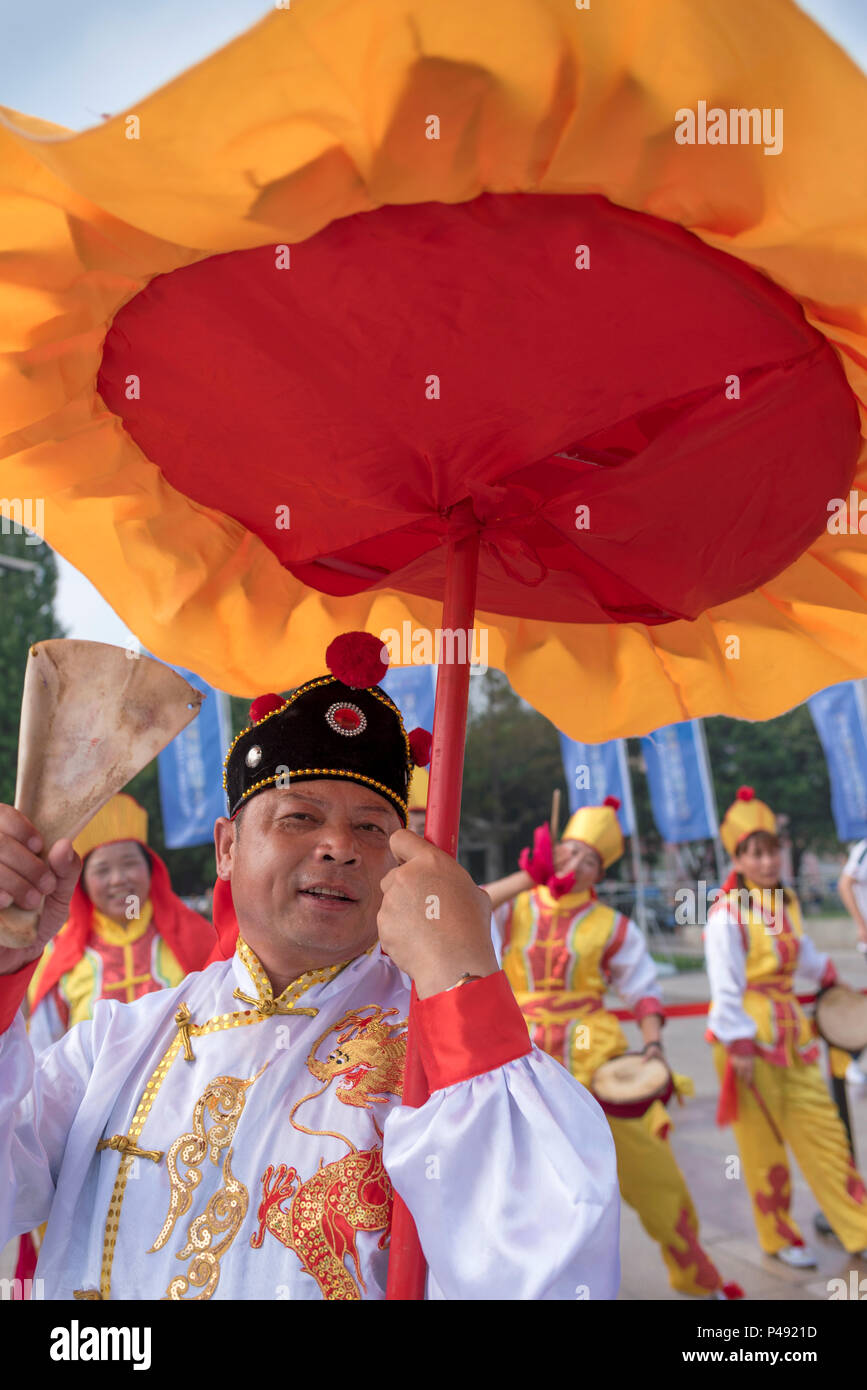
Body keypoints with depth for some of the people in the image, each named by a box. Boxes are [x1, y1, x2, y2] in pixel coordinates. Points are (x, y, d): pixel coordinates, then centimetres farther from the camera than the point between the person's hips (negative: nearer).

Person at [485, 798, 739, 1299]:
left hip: (596, 1056, 0)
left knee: (651, 1168, 3)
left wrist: (653, 1043, -9)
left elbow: (645, 992, 8)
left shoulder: (612, 927, 6)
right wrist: (527, 877, -19)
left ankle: (700, 1281, 23)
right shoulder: (515, 908, 6)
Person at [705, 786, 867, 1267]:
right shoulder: (726, 915, -16)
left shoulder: (785, 901, 8)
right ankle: (781, 1240, 22)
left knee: (824, 1133, 8)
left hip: (792, 1034, 7)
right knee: (763, 1143, 5)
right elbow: (725, 989, -17)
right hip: (750, 1039, -7)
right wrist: (740, 1048, -19)